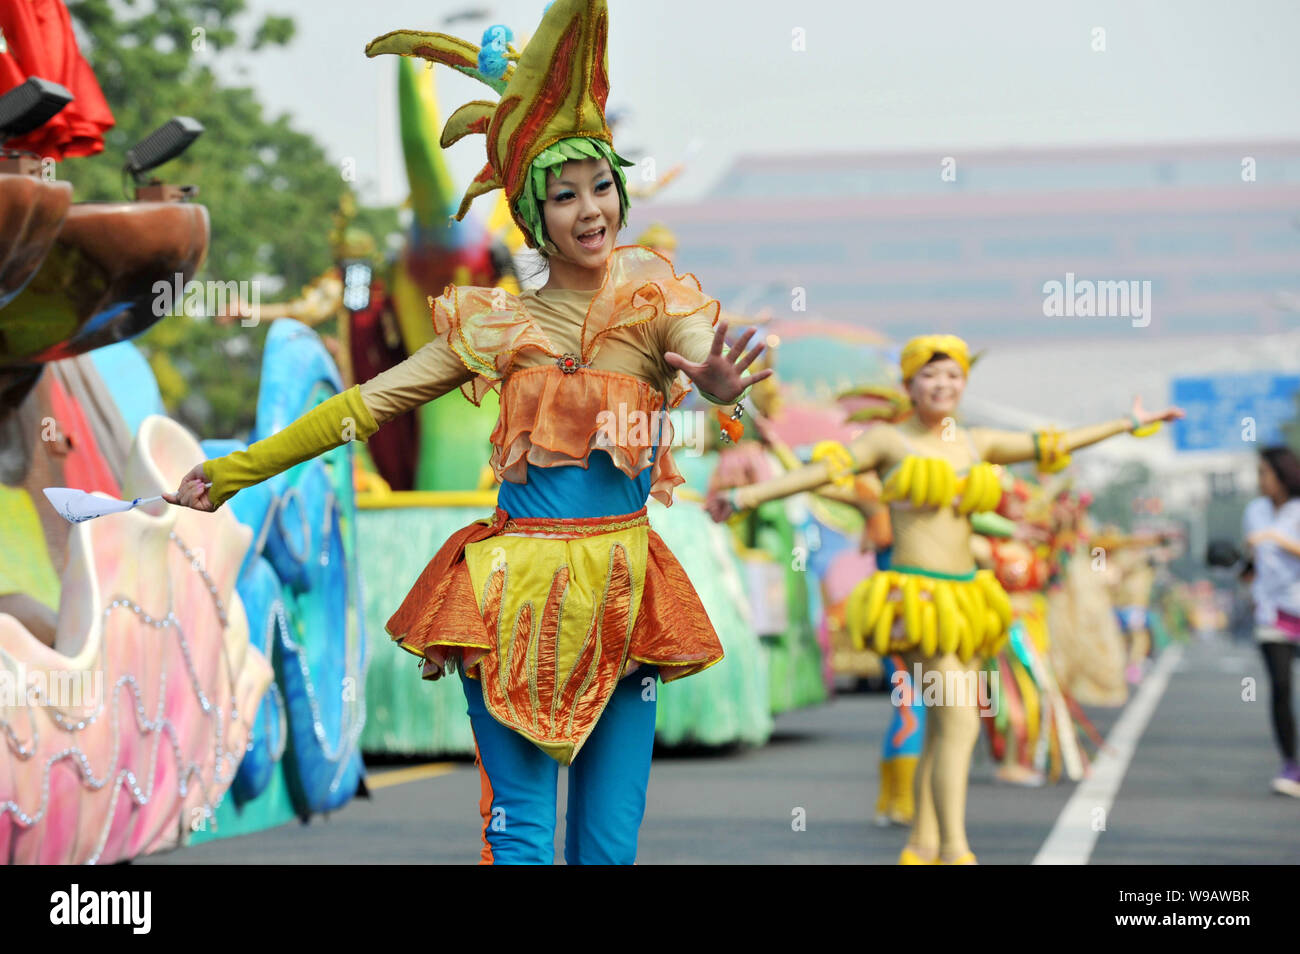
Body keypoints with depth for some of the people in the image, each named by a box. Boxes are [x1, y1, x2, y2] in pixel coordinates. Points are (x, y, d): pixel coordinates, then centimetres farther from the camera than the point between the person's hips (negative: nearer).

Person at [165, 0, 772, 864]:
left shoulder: (655, 299, 1)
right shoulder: (491, 326, 5)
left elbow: (711, 354, -20)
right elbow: (365, 405, 9)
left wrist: (720, 384, -45)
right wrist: (228, 475, 8)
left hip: (623, 593, 0)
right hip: (515, 591, 0)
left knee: (610, 842, 3)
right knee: (519, 831, -4)